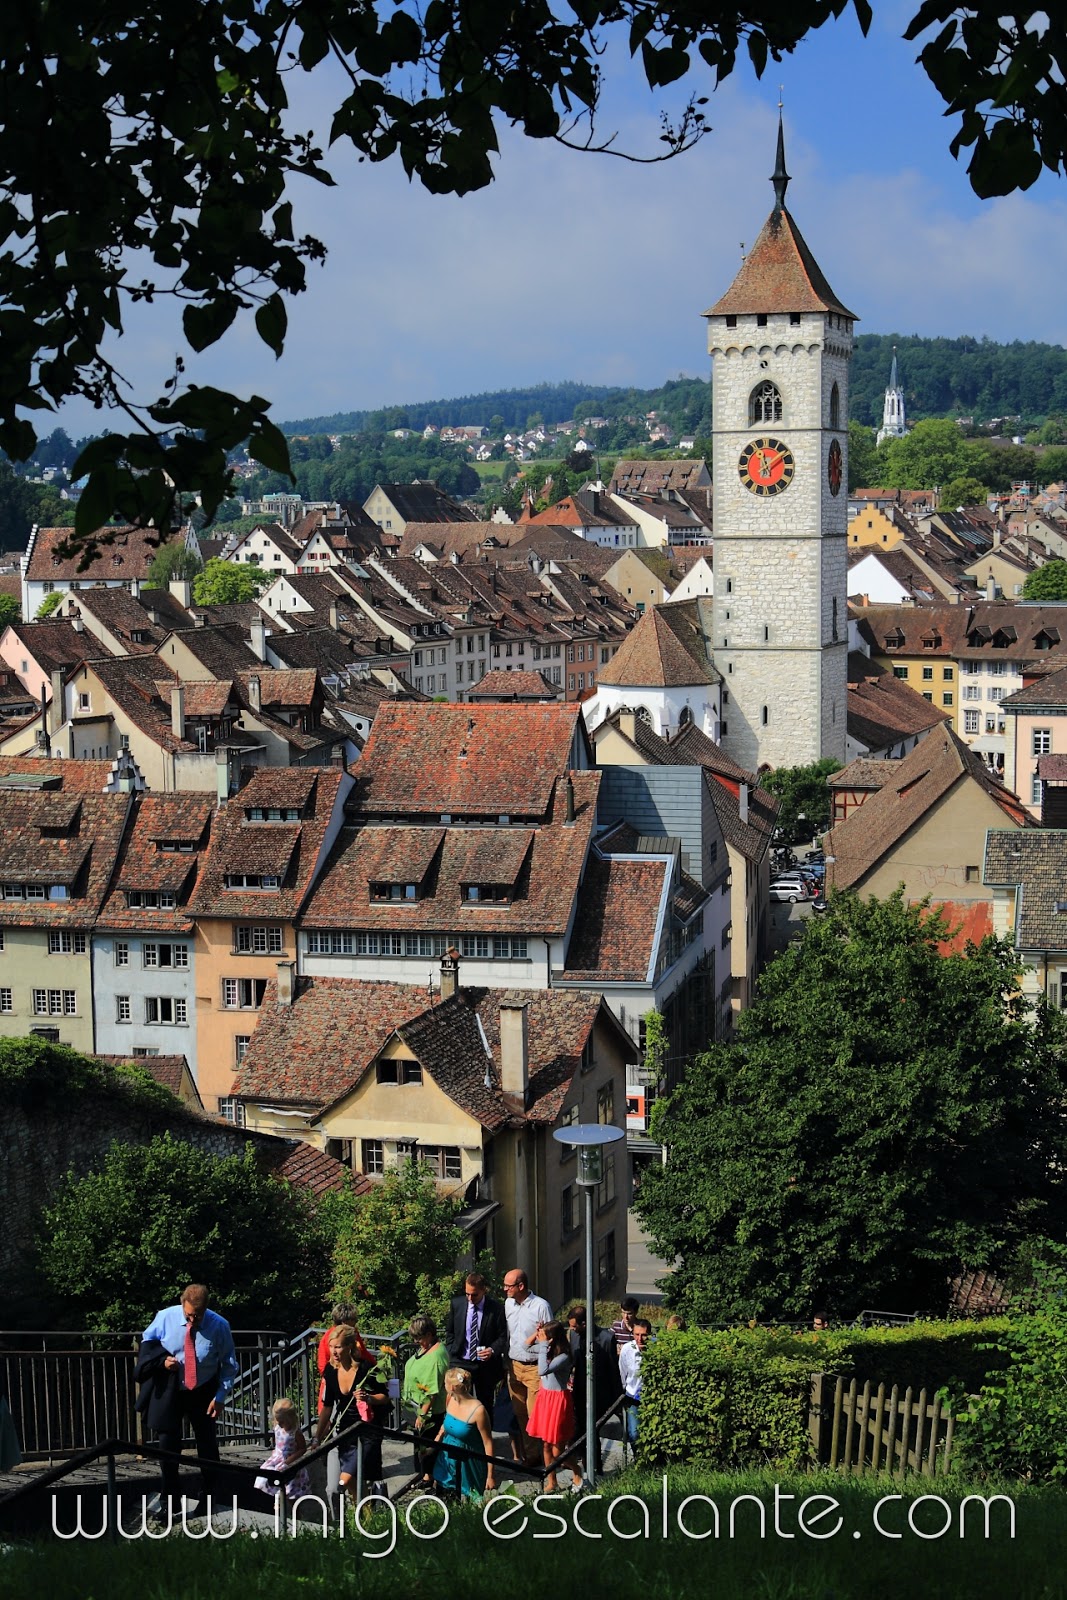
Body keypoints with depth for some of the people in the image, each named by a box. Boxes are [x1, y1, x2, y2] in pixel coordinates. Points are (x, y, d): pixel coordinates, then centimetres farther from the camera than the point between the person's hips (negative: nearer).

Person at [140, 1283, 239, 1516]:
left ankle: (208, 1497, 27)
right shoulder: (165, 1318, -16)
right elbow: (147, 1343, 4)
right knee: (168, 1444, 1)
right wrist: (162, 1360, -16)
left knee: (208, 1444, 9)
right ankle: (168, 1501, 11)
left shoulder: (219, 1326, -17)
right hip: (169, 1390, 0)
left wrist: (220, 1397, -10)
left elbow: (229, 1365, -4)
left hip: (203, 1392, 0)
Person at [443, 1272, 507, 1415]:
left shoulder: (495, 1308, -8)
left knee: (486, 1406, 9)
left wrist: (493, 1350, -20)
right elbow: (449, 1331, 12)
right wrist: (451, 1352, 2)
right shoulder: (457, 1304, 0)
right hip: (461, 1362, 1)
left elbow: (503, 1336, -2)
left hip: (485, 1364, -1)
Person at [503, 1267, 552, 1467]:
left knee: (534, 1413, -3)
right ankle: (519, 1454, 20)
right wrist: (506, 1362, 9)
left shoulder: (541, 1306, -13)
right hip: (514, 1366, 6)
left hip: (535, 1367, -6)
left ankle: (533, 1454, 7)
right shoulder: (508, 1304, 6)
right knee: (517, 1412, 10)